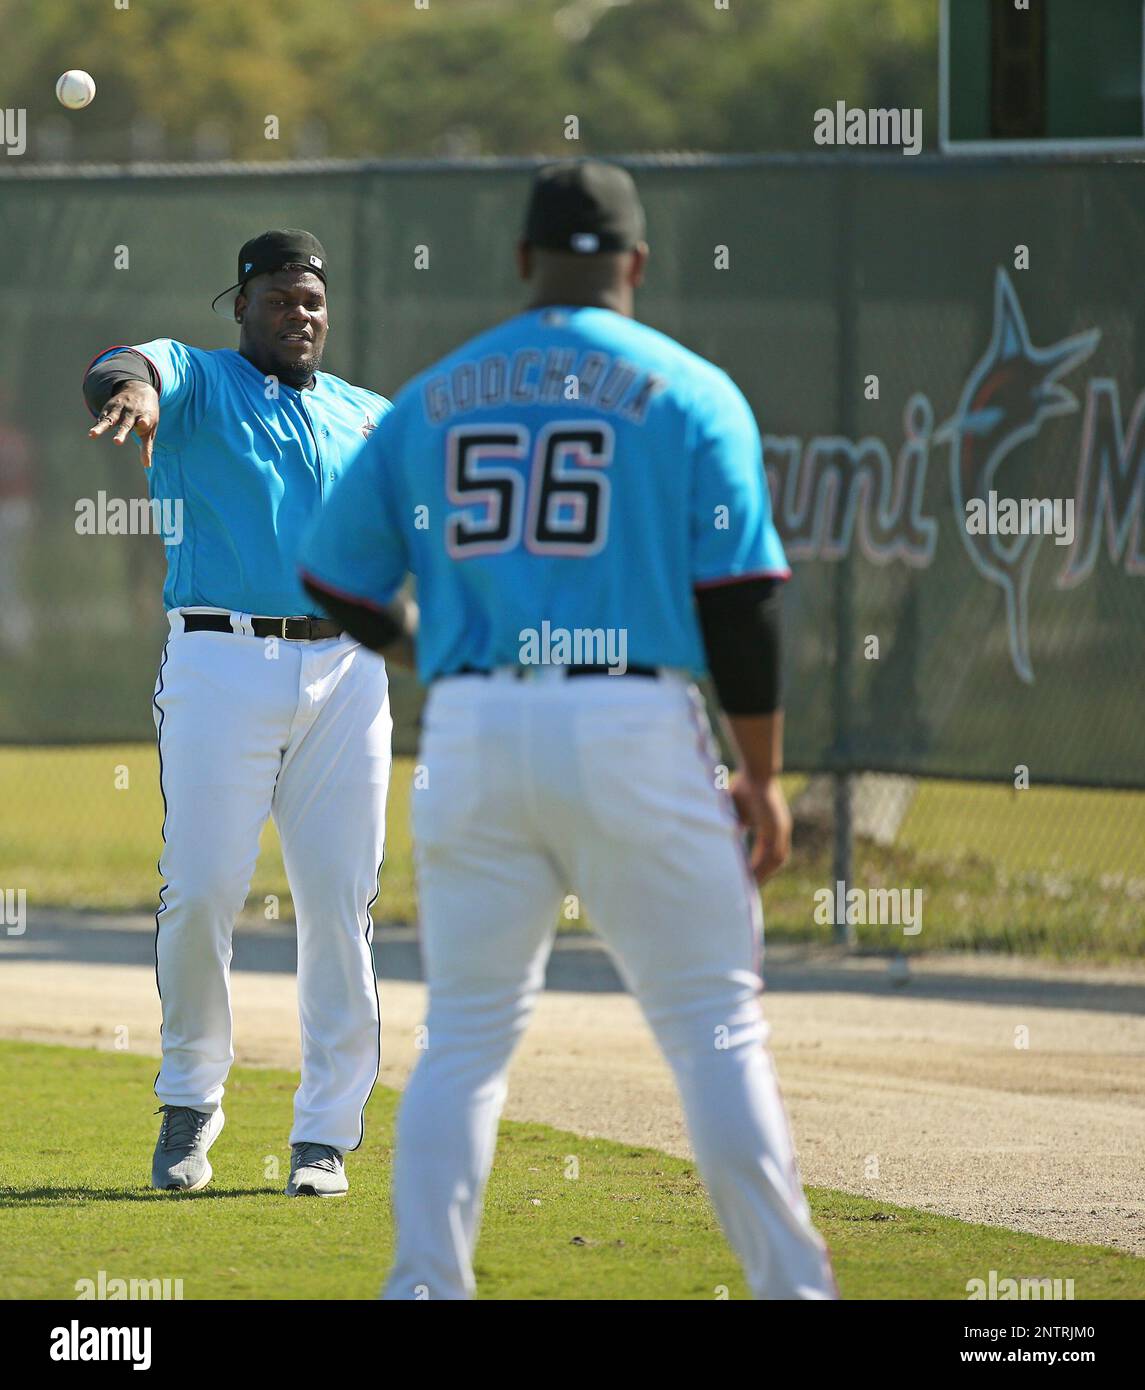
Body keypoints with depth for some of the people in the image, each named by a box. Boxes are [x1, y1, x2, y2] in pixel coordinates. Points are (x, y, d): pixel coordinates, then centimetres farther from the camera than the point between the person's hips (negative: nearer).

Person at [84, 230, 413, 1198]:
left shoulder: (370, 418, 18)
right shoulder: (196, 381, 6)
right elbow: (119, 373, -18)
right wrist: (130, 390, -42)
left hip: (346, 674, 3)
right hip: (222, 669, -3)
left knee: (341, 905, -1)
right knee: (201, 892, -8)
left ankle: (327, 1135, 6)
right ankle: (192, 1098, 14)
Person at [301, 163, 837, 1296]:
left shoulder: (434, 397, 12)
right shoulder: (689, 392, 2)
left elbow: (338, 587, 14)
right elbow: (738, 599, -5)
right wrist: (762, 774, 3)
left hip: (470, 729, 3)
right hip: (636, 730, -3)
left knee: (466, 1033, 11)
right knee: (715, 1026, 3)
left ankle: (424, 1287, 1)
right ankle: (789, 1285, 0)